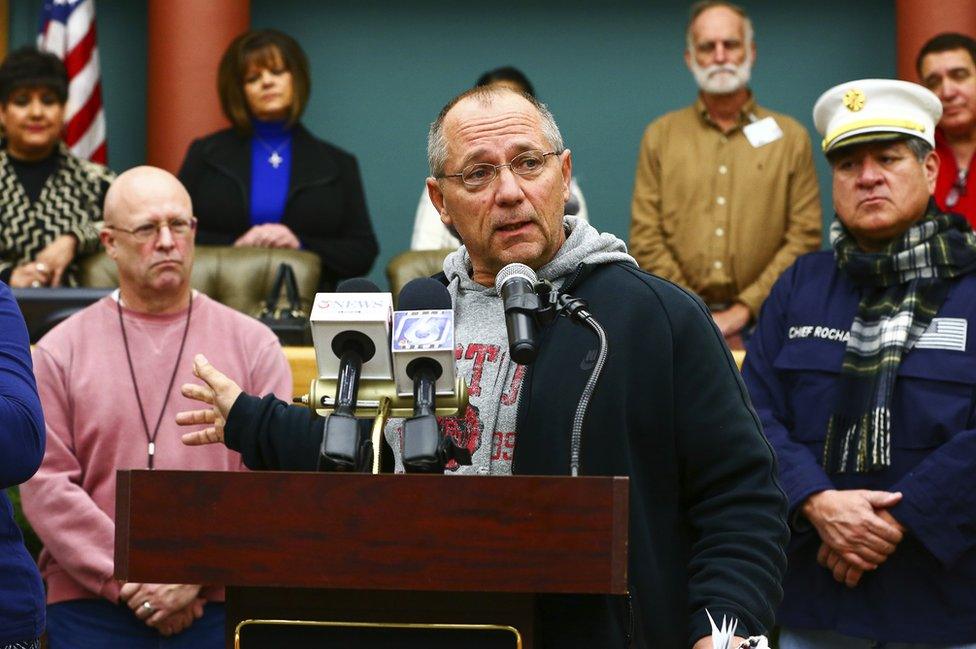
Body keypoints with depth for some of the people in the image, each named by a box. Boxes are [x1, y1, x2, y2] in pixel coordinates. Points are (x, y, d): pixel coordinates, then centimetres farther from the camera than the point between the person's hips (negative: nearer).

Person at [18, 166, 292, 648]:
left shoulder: (252, 344, 7)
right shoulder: (61, 351, 7)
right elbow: (46, 486, -1)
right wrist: (130, 582, -10)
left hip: (220, 604, 0)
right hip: (89, 604, 0)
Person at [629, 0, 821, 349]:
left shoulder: (789, 137, 7)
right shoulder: (660, 136, 10)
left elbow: (805, 239, 0)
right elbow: (645, 239, 4)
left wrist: (742, 311, -9)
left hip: (760, 319, 0)